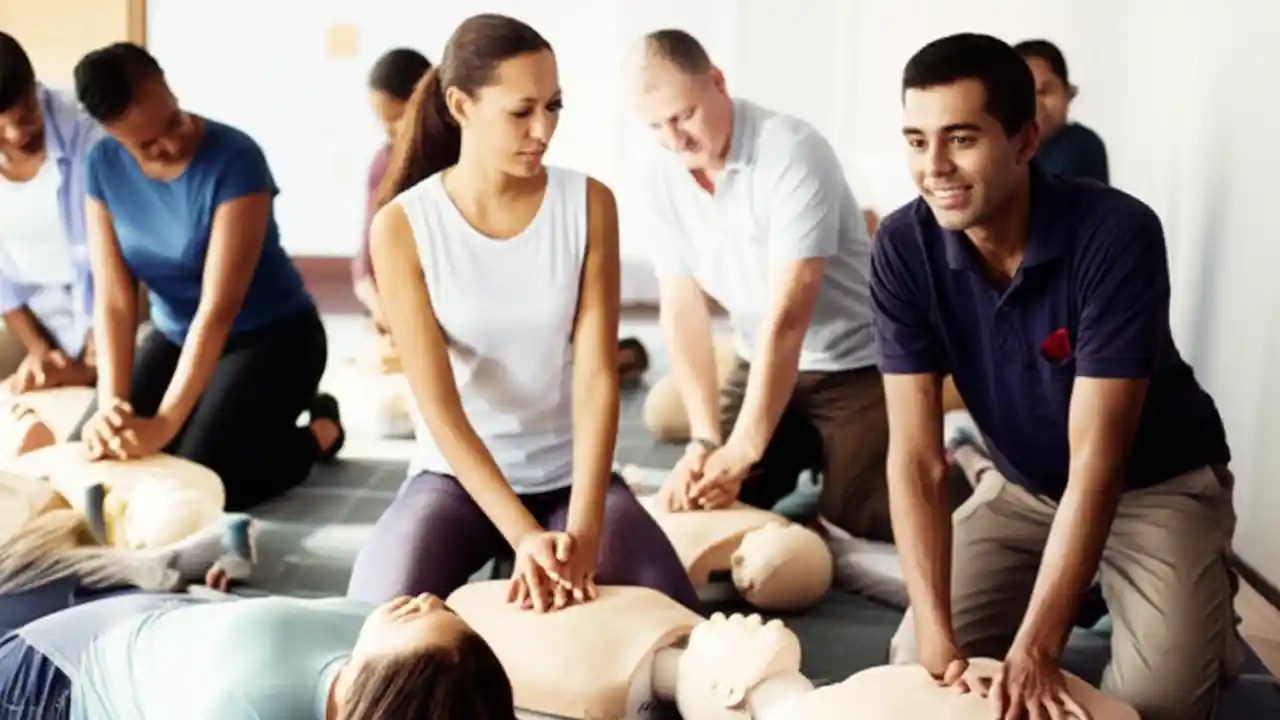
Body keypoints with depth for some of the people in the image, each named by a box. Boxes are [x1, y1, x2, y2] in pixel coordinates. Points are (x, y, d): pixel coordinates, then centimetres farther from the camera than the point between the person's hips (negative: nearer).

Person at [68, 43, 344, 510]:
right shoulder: (104, 167, -9)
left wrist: (164, 424, -35)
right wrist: (111, 405, -28)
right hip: (177, 336, 6)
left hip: (272, 335, -6)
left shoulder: (234, 160, -26)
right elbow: (112, 298, -13)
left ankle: (320, 431, 8)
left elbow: (220, 307, -30)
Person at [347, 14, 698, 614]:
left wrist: (583, 530, -26)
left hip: (571, 473, 1)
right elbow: (438, 404, -18)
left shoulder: (589, 204, -8)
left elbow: (597, 374, -14)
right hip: (456, 474, -1)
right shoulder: (402, 226, -13)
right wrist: (524, 535, -29)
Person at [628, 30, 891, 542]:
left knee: (858, 520, -11)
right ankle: (811, 451, 27)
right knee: (696, 498, 4)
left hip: (854, 365, -6)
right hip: (762, 364, 6)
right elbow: (682, 308, -10)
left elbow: (787, 316, -30)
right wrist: (704, 438, -21)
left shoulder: (792, 152, -26)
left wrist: (742, 452, -30)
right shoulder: (658, 179, -7)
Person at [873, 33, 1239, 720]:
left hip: (1158, 485, -3)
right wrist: (936, 633, -32)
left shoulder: (1116, 234, -31)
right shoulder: (903, 247, -20)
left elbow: (1097, 463, -31)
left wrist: (1036, 649, -37)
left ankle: (1210, 612, 15)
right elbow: (917, 458, -21)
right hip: (1023, 485, 4)